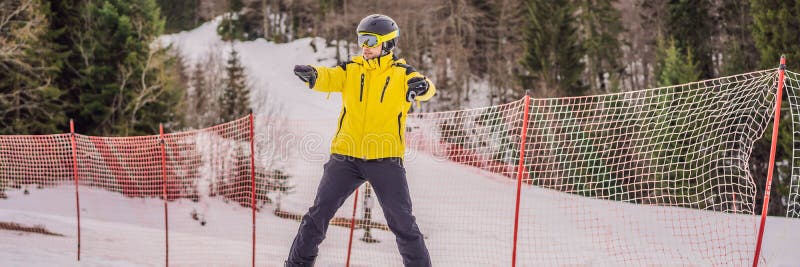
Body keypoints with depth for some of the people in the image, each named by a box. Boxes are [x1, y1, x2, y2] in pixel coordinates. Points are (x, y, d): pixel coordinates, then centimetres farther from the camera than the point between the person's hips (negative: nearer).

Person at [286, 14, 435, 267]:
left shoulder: (401, 73, 2)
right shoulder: (351, 69, 7)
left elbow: (426, 88, -15)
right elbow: (329, 78, -10)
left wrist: (421, 87, -40)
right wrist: (312, 75, -34)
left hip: (385, 158, -2)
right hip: (346, 156, 2)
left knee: (401, 220, -1)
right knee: (319, 212, 3)